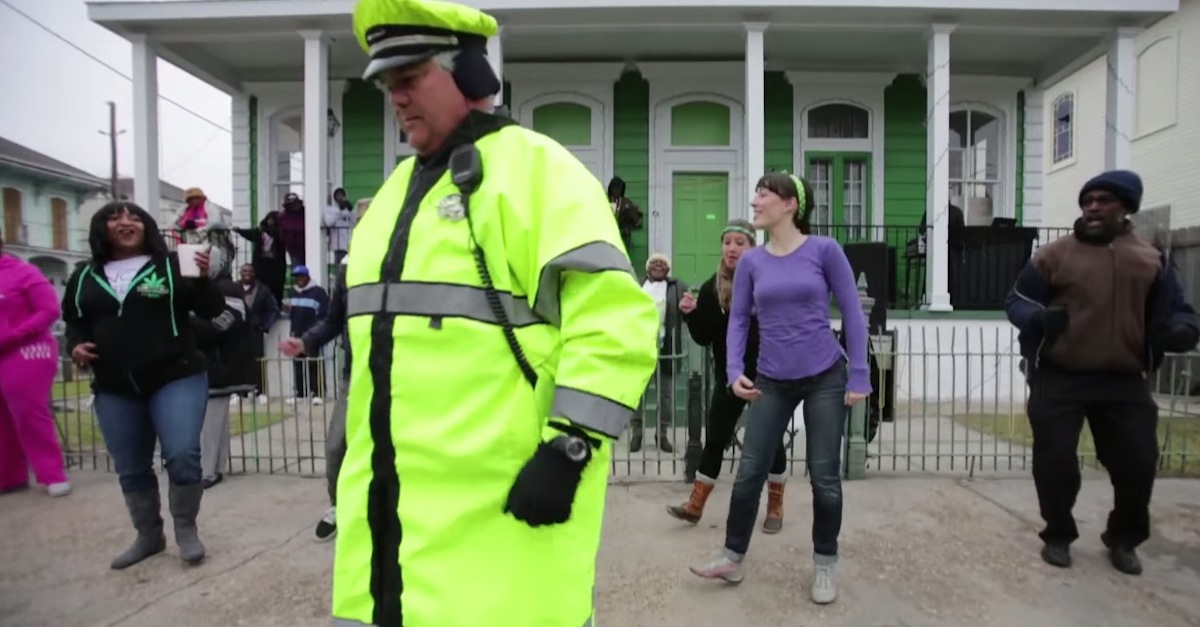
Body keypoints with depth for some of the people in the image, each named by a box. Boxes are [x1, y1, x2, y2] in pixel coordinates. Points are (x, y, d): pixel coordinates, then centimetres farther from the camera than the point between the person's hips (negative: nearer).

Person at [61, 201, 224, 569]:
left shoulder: (171, 266, -1)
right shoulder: (85, 277, 11)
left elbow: (211, 311, -6)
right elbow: (72, 320, 22)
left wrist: (204, 279, -25)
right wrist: (75, 345, 1)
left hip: (176, 379, -4)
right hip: (114, 390, 5)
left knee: (182, 456, -12)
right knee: (131, 469, 13)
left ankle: (186, 531, 9)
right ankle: (148, 536, 30)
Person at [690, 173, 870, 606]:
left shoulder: (824, 250, -6)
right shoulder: (751, 262, 2)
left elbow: (852, 313, -4)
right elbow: (738, 319, 4)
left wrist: (859, 376, -6)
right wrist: (735, 371, -10)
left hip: (825, 378, -2)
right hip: (772, 383, 3)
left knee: (824, 476, 6)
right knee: (749, 472, 4)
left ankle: (824, 566, 27)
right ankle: (732, 558, 22)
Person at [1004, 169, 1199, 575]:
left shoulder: (1153, 260, 8)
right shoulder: (1054, 255, -2)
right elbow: (1016, 302, 0)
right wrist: (1040, 317, -23)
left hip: (1124, 381, 3)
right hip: (1058, 378, -3)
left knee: (1138, 463, 7)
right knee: (1054, 460, 0)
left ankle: (1124, 539, 33)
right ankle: (1058, 535, 23)